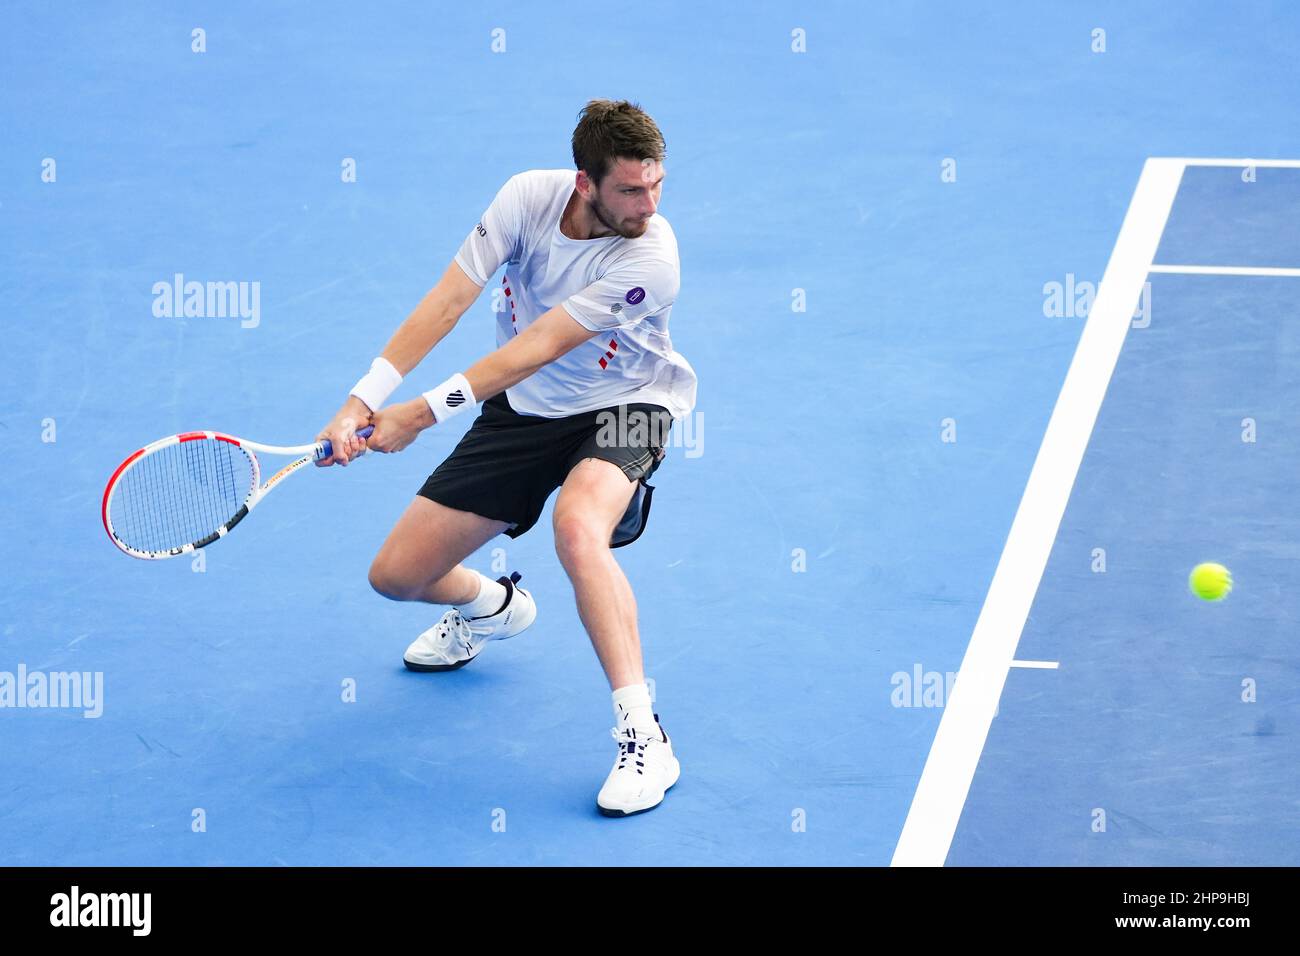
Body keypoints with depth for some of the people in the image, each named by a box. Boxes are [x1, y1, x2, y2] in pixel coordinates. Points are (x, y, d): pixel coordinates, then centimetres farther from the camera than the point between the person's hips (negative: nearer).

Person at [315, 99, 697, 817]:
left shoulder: (649, 259, -29)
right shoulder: (529, 196, -16)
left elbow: (533, 351, -29)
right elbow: (448, 302, -16)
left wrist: (423, 414, -28)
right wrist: (363, 401, -25)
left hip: (621, 407, -5)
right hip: (522, 411, 5)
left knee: (578, 530, -40)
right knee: (396, 575, 3)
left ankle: (644, 737, -33)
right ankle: (492, 606, 42)